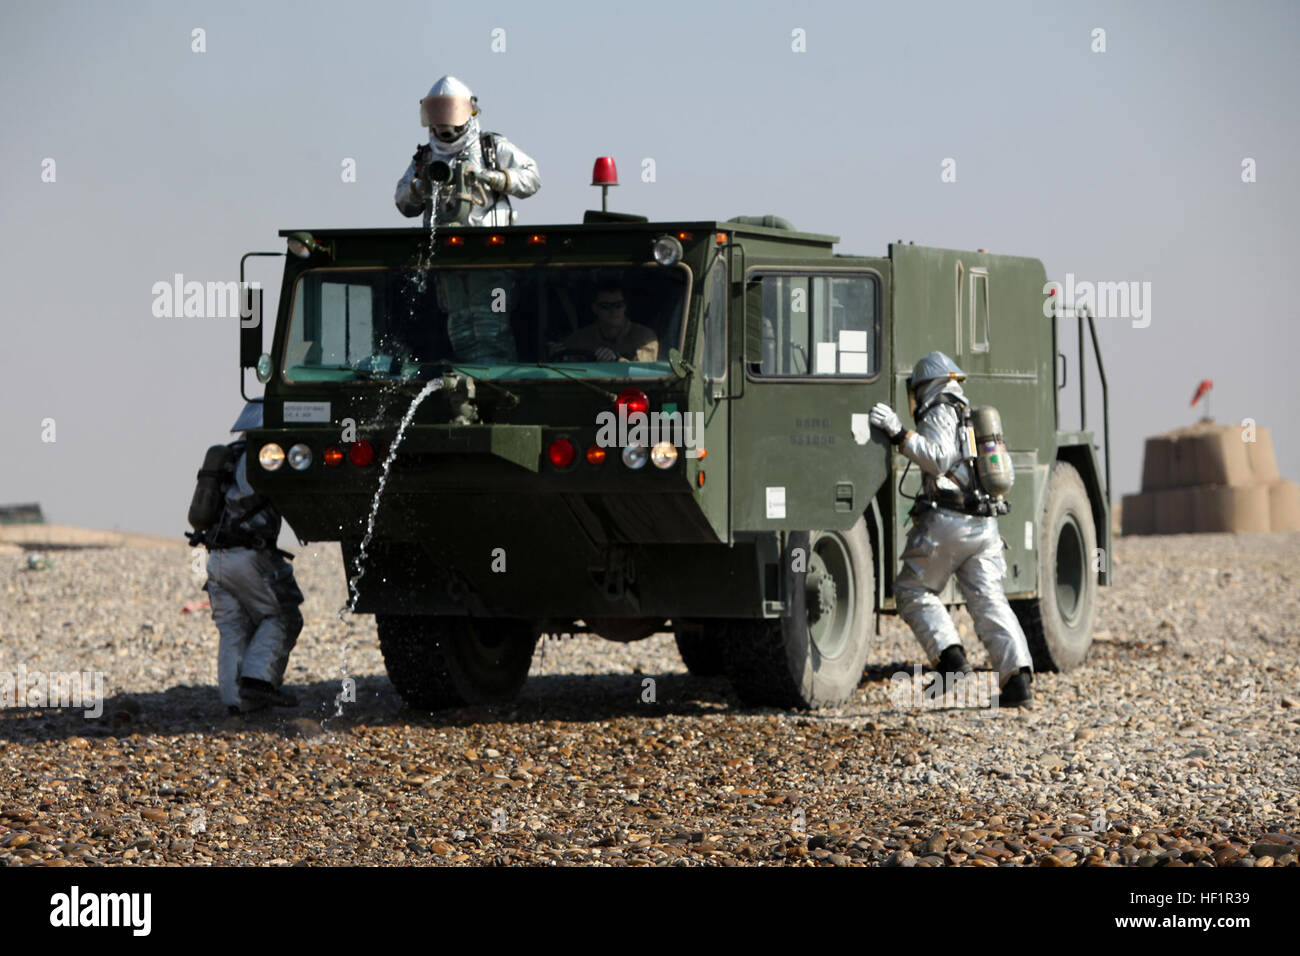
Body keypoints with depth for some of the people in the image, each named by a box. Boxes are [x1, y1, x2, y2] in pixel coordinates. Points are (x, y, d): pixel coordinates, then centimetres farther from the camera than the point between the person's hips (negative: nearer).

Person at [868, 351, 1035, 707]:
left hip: (946, 522, -7)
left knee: (913, 591, 7)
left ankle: (951, 657, -11)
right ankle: (1018, 677, -15)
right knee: (989, 601, 1)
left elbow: (938, 458, -20)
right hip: (985, 527, 7)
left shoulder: (940, 414, -4)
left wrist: (900, 434, -21)